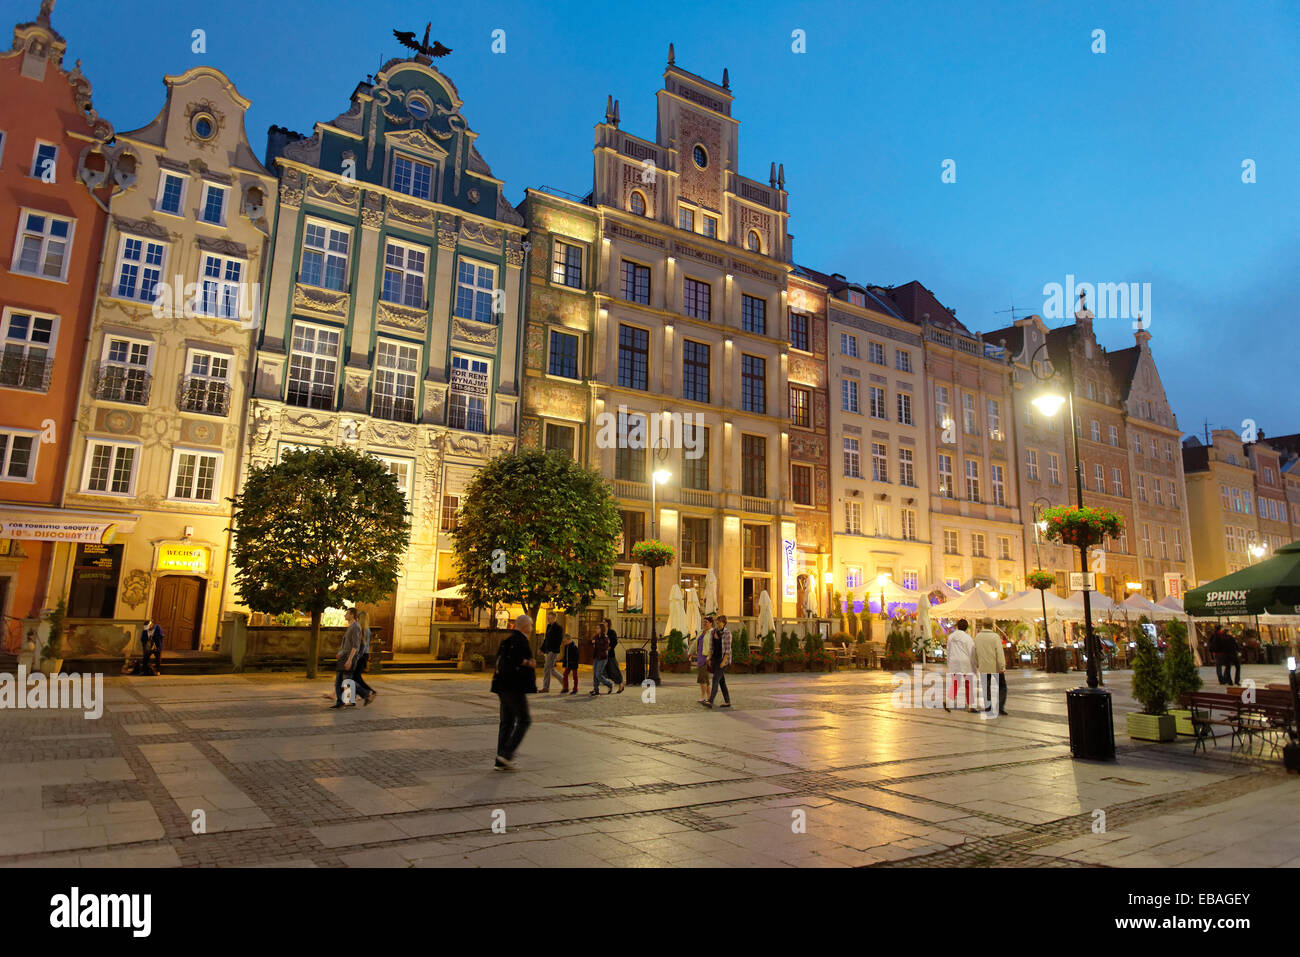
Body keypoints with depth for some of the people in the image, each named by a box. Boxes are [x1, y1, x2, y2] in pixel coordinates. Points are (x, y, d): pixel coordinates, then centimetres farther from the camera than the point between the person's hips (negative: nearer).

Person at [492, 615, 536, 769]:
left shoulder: (507, 638, 16)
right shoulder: (520, 639, -13)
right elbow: (514, 658, -26)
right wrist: (529, 663, -10)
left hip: (503, 686, 9)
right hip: (514, 686, -9)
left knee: (507, 721, 11)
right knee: (524, 720, -1)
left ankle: (501, 762, 11)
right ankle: (507, 753, -8)